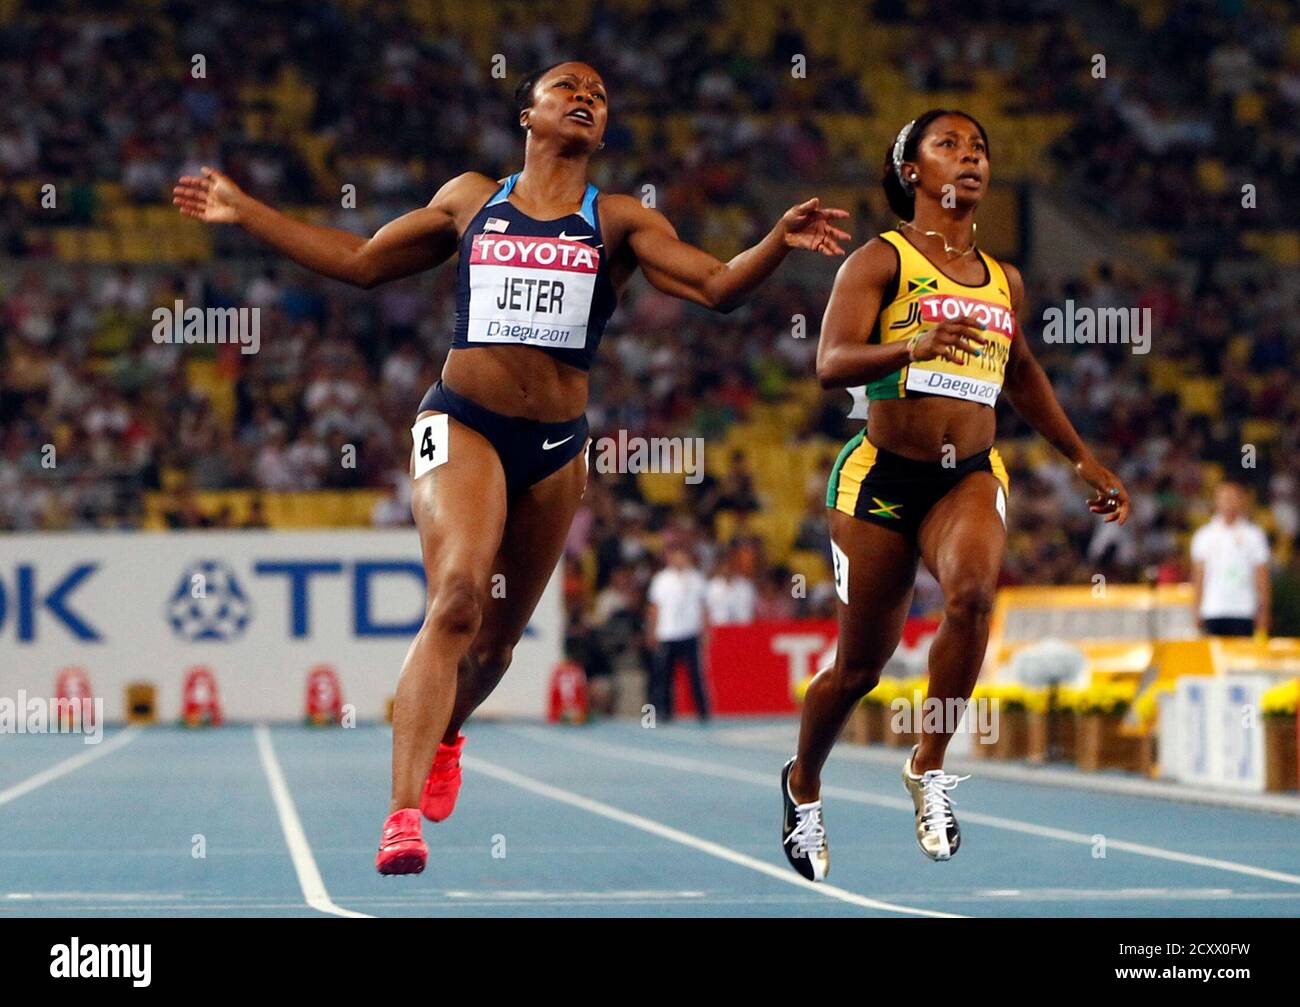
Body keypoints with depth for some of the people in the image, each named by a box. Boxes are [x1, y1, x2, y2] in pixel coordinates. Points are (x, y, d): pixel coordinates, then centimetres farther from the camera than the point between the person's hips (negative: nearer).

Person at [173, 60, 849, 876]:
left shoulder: (621, 222, 8)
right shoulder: (470, 199, 11)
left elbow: (719, 286, -3)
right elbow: (361, 262, 20)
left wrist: (781, 240, -22)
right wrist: (244, 213, 19)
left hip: (557, 446, 2)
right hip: (464, 424, -2)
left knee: (499, 636, 12)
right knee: (458, 597, -25)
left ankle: (444, 734, 48)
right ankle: (403, 815, -31)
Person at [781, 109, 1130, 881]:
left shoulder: (1005, 281, 12)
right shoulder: (882, 259, -4)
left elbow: (1022, 374, 29)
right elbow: (831, 363, -17)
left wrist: (1086, 463, 30)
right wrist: (913, 347, -36)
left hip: (972, 476, 3)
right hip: (883, 476, -3)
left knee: (974, 590, -30)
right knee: (861, 666, 4)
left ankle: (930, 767, -14)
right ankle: (804, 785, 34)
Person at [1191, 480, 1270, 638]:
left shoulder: (1254, 535, 4)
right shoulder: (1204, 535, 8)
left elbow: (1262, 577, 4)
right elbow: (1198, 576, 8)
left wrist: (1263, 612, -2)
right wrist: (1196, 611, 2)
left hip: (1244, 611, -1)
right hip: (1213, 611, 1)